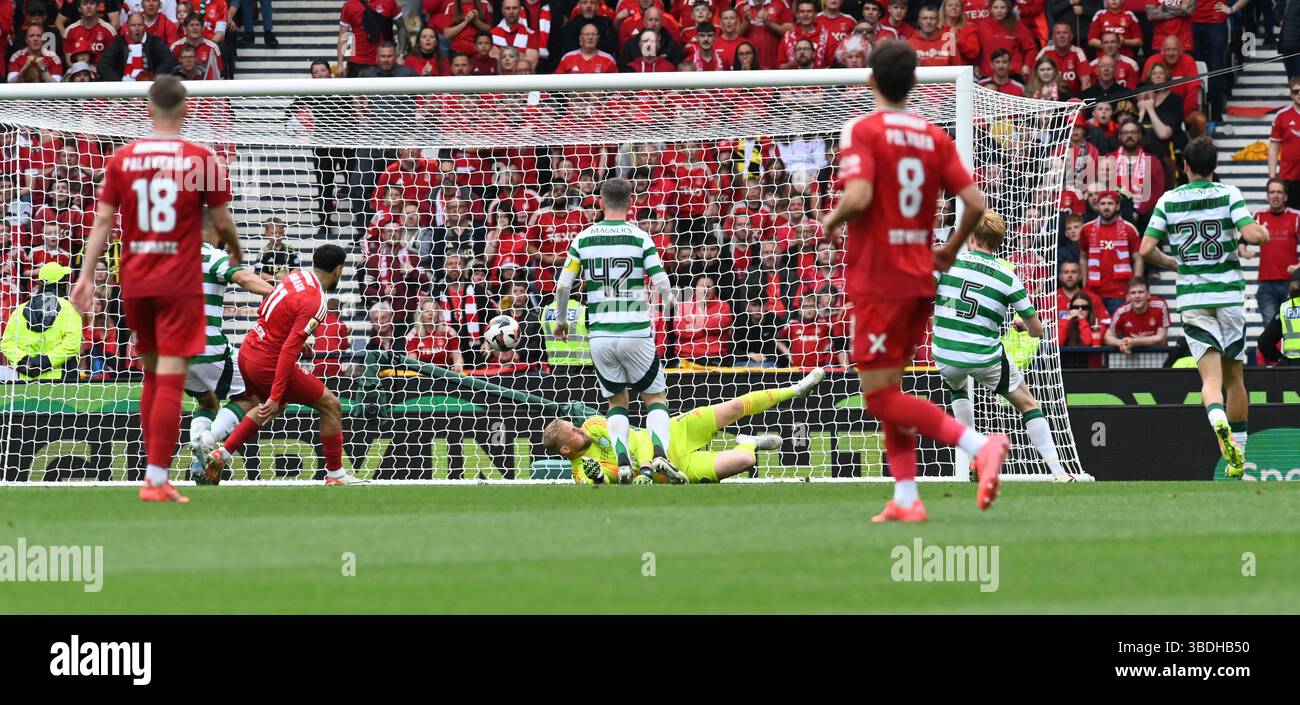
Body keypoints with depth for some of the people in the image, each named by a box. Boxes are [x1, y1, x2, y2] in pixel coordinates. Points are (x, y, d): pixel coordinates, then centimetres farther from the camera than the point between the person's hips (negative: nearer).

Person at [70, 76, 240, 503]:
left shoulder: (122, 160, 3)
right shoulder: (201, 160, -5)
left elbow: (102, 220, 0)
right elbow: (222, 222, 1)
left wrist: (87, 275, 1)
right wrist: (235, 249, 21)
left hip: (134, 283, 4)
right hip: (180, 284, -4)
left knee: (151, 375, 18)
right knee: (171, 379, -6)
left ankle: (154, 471, 20)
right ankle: (157, 480, -13)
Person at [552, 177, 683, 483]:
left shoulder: (583, 238, 3)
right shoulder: (640, 238, -4)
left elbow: (563, 285, 1)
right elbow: (663, 286, -7)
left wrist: (560, 320, 17)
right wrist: (669, 304, 15)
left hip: (599, 335, 2)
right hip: (636, 332, -2)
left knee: (617, 401, 17)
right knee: (656, 398, 11)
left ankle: (622, 462, -2)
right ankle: (660, 454, -13)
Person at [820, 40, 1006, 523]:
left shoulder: (862, 131, -10)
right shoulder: (934, 137, 7)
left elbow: (859, 196, -25)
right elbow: (974, 203, 0)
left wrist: (832, 221, -3)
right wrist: (951, 249, 18)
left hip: (877, 280, -7)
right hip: (920, 278, 7)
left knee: (881, 397, -4)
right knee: (888, 390, 17)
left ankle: (978, 445, -21)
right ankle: (905, 500, 10)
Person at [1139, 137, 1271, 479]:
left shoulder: (1168, 200, 3)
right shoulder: (1228, 194, -3)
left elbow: (1146, 249, -1)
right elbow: (1252, 235, -15)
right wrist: (1264, 231, 8)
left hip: (1191, 298, 0)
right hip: (1229, 294, 0)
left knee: (1211, 377, -7)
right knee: (1234, 376, 13)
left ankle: (1219, 422, -38)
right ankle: (1238, 455, 15)